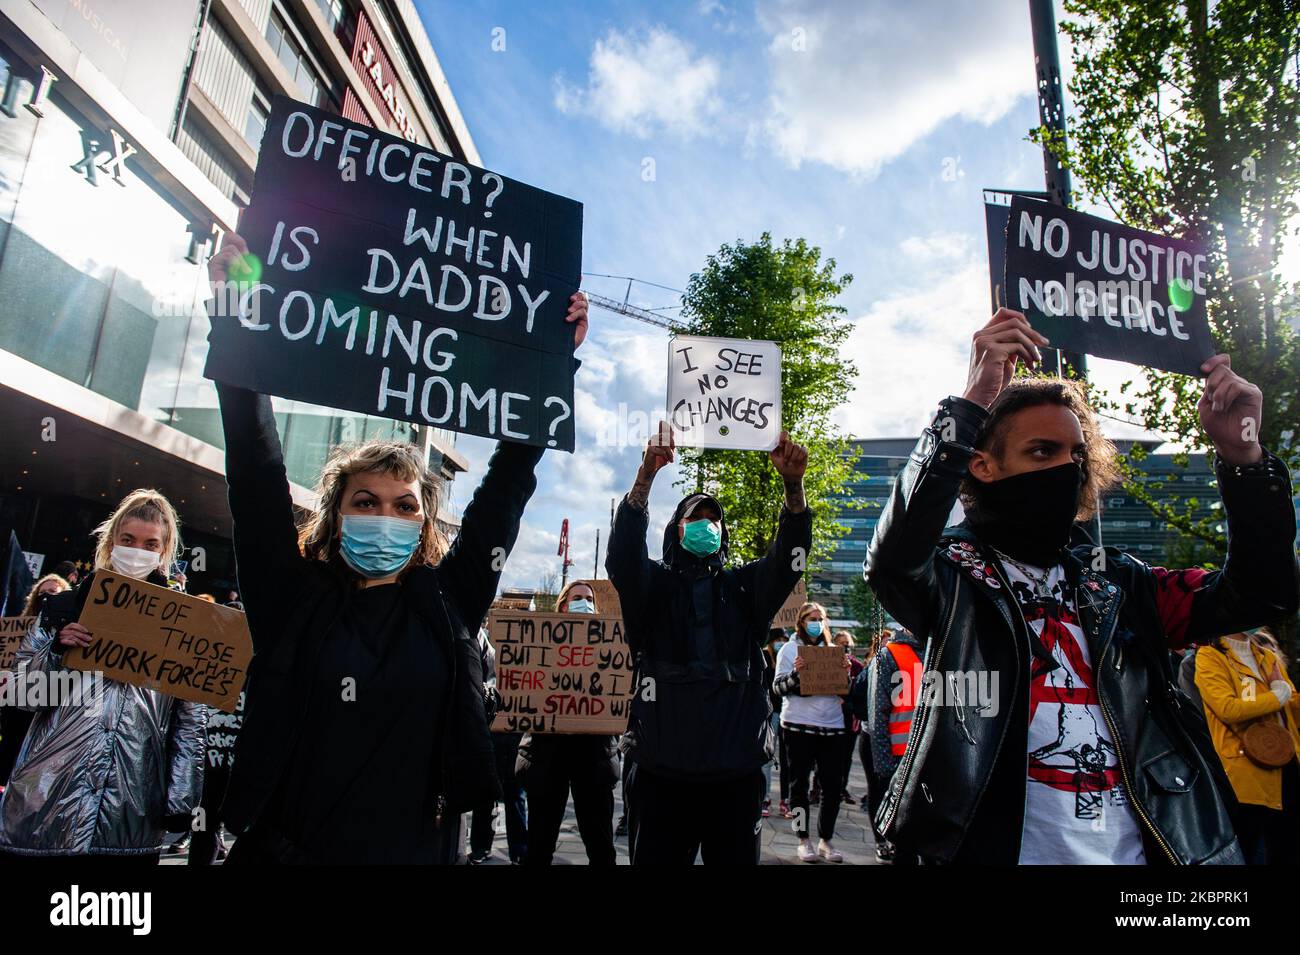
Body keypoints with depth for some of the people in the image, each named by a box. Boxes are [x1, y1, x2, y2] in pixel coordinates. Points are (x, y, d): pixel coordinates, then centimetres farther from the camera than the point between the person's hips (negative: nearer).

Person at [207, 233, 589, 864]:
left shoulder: (448, 603, -5)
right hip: (281, 847, -1)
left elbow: (510, 479, -5)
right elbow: (255, 469, -10)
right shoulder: (293, 600, -6)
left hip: (416, 850, 1)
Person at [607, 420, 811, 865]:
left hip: (736, 771, 2)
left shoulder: (744, 586, 11)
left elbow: (788, 557, -6)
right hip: (662, 772, -1)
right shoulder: (654, 583, 6)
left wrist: (793, 483, -22)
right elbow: (623, 553, -14)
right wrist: (646, 475, -28)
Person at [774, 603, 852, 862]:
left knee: (833, 784, 6)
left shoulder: (833, 649, 12)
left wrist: (845, 671, -4)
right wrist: (795, 673, -20)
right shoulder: (790, 649, 2)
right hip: (799, 725, -3)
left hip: (832, 724, 4)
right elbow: (778, 687, -2)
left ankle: (826, 839, 20)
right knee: (799, 783, 5)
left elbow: (844, 688, 16)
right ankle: (804, 840, 17)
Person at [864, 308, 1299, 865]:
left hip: (1139, 846, 5)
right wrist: (970, 406, -33)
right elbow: (891, 562, -29)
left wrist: (1242, 458, -10)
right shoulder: (950, 572, -8)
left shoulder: (1115, 582, 8)